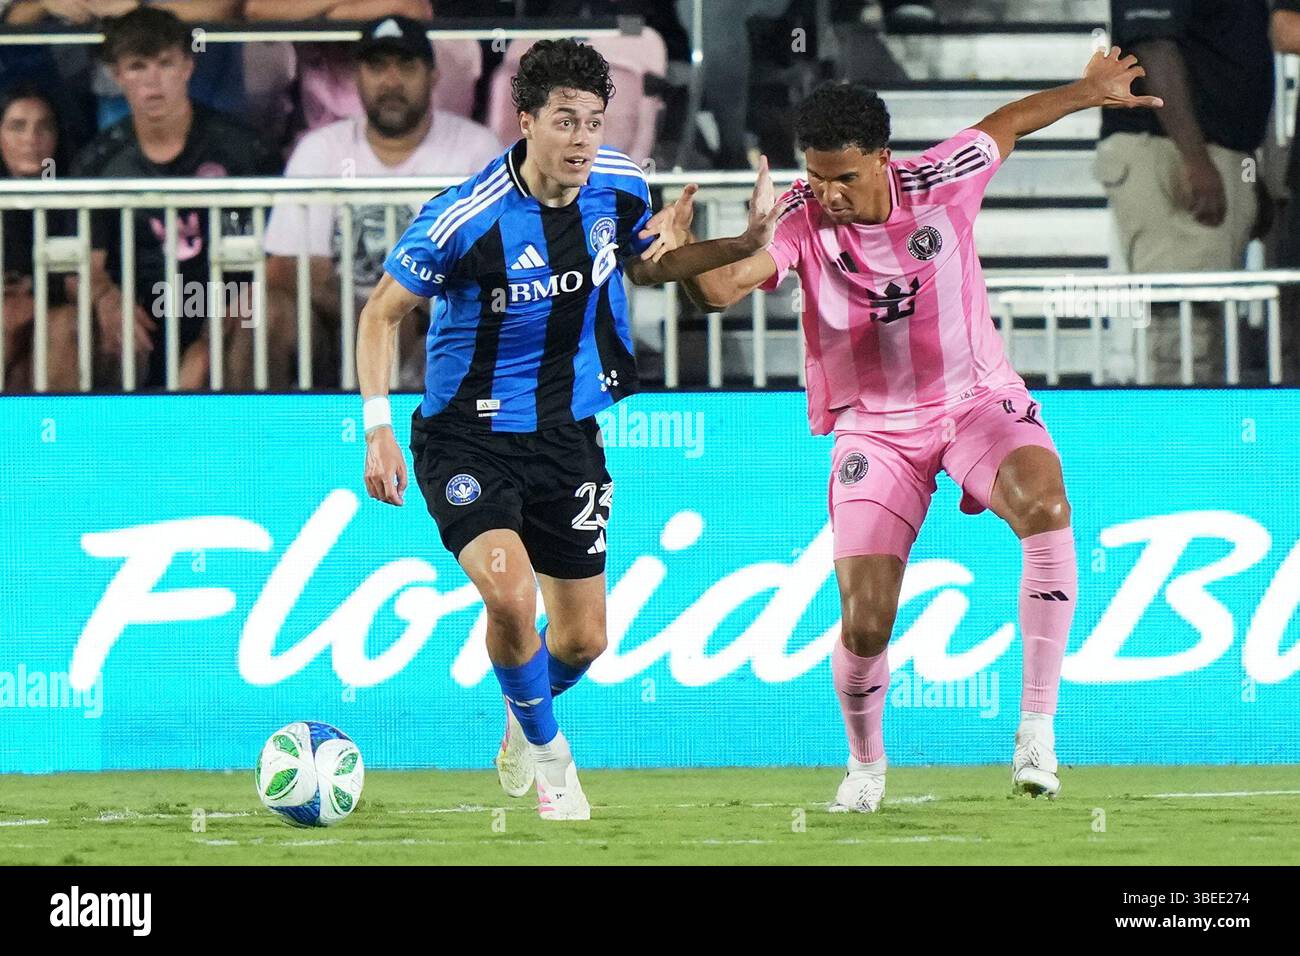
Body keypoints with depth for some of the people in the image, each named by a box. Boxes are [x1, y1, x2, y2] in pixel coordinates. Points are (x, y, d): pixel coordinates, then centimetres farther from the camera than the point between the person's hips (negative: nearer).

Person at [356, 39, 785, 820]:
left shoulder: (619, 186, -7)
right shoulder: (466, 218, -22)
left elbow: (646, 265, 15)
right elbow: (384, 312, -9)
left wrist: (744, 245, -1)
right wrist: (379, 427, -16)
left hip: (569, 433, 5)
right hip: (468, 435, -5)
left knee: (583, 637, 9)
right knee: (510, 593, -27)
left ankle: (523, 725, 45)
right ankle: (547, 750, 1)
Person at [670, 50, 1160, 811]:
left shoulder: (941, 183, -13)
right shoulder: (803, 218, -17)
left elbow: (1006, 124, 7)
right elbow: (723, 288, -32)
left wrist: (1090, 92, 17)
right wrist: (686, 257, -52)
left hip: (976, 399, 0)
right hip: (873, 427, 0)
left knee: (1045, 505, -33)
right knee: (865, 624, -11)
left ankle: (1039, 725, -24)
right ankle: (866, 763, 23)